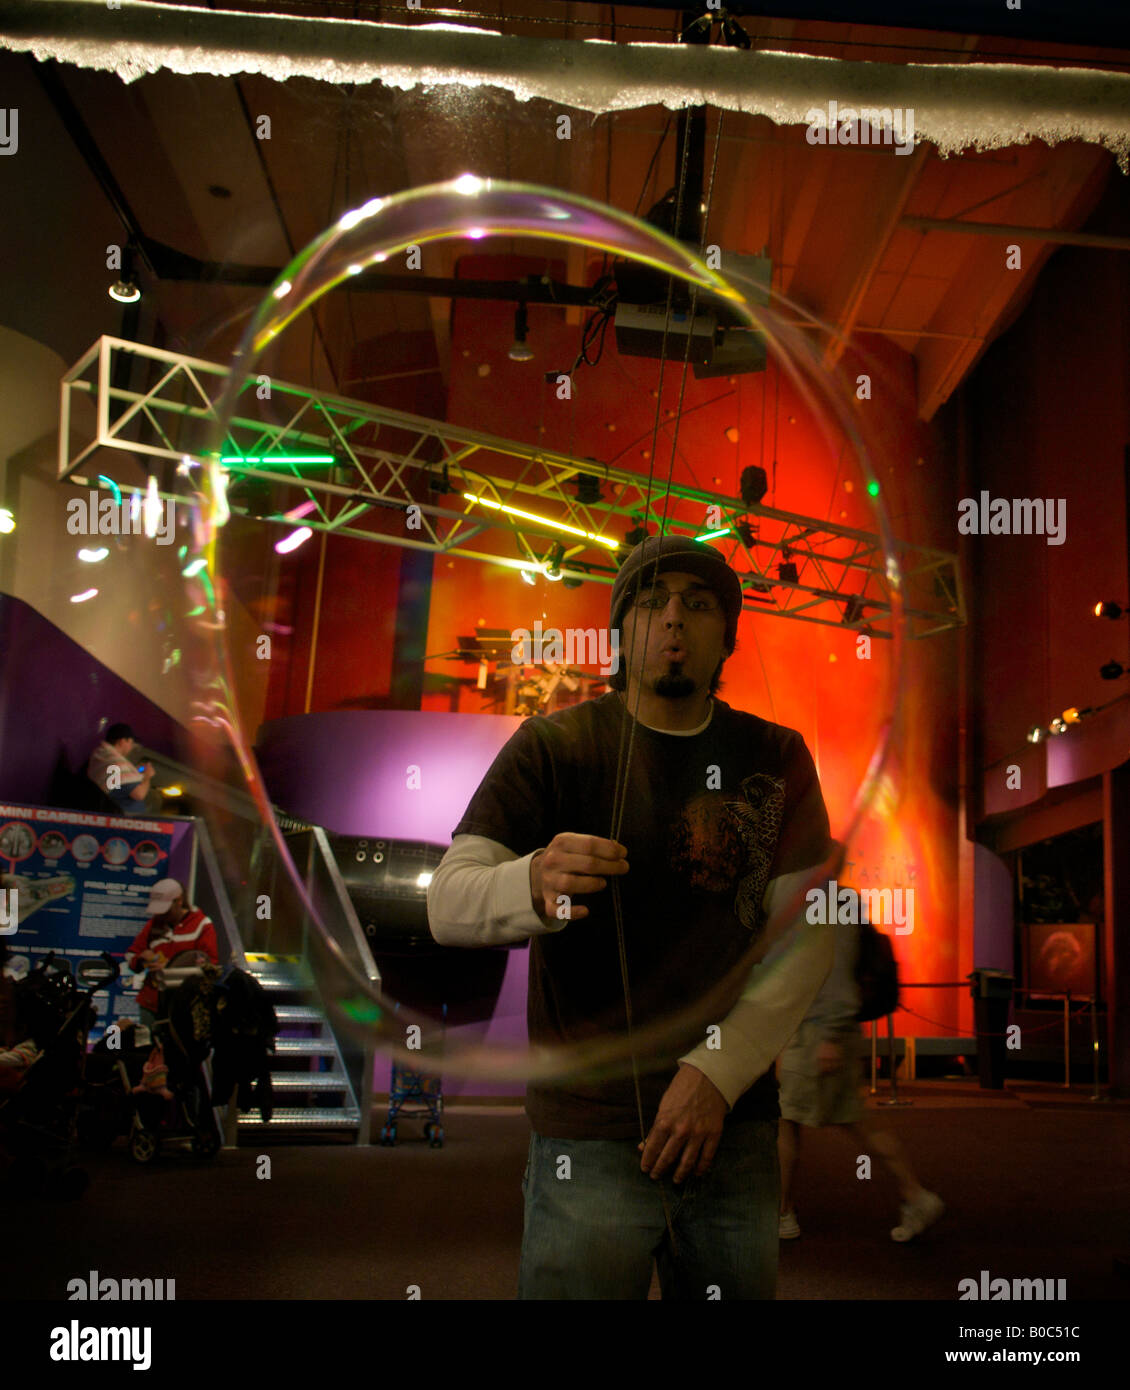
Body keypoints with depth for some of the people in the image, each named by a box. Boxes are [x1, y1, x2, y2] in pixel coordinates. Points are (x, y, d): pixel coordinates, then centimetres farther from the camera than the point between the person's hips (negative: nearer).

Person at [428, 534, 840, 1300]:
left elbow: (806, 934, 0)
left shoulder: (776, 757, 6)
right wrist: (535, 885, -33)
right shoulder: (553, 744, -3)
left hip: (738, 1126, 3)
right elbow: (448, 903, -11)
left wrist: (717, 1072, -12)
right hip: (589, 1133, -2)